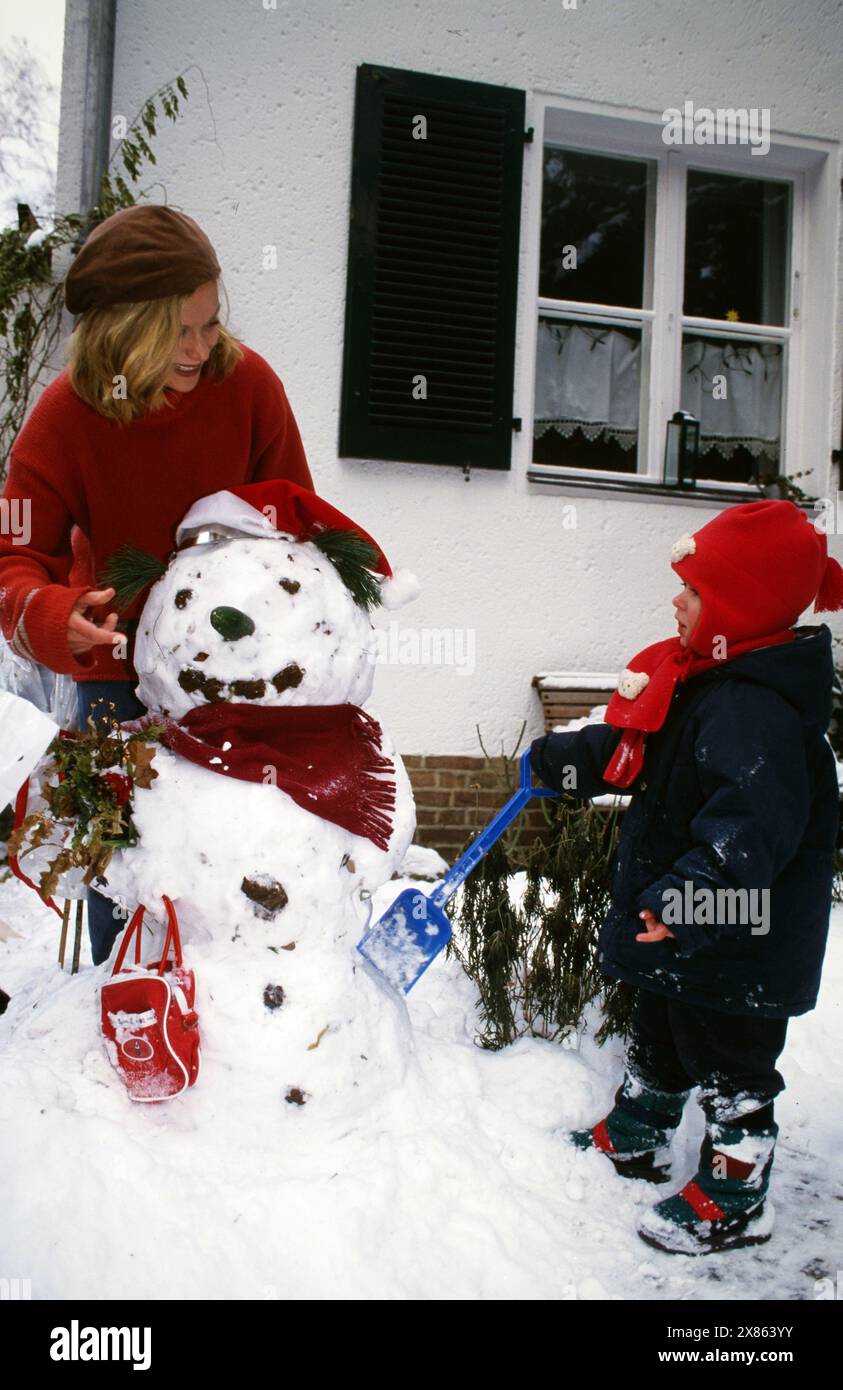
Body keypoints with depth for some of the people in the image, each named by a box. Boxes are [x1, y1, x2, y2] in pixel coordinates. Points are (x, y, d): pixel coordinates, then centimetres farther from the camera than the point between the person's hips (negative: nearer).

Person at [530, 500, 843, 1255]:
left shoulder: (757, 709, -29)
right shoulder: (700, 681, 4)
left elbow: (754, 819, -41)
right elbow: (630, 748, 18)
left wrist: (695, 891, -49)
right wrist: (563, 759, 20)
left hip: (735, 938, -10)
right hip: (679, 932, 10)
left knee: (730, 1066, 9)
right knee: (657, 1037, 27)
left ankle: (734, 1201, 27)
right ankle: (633, 1139, 47)